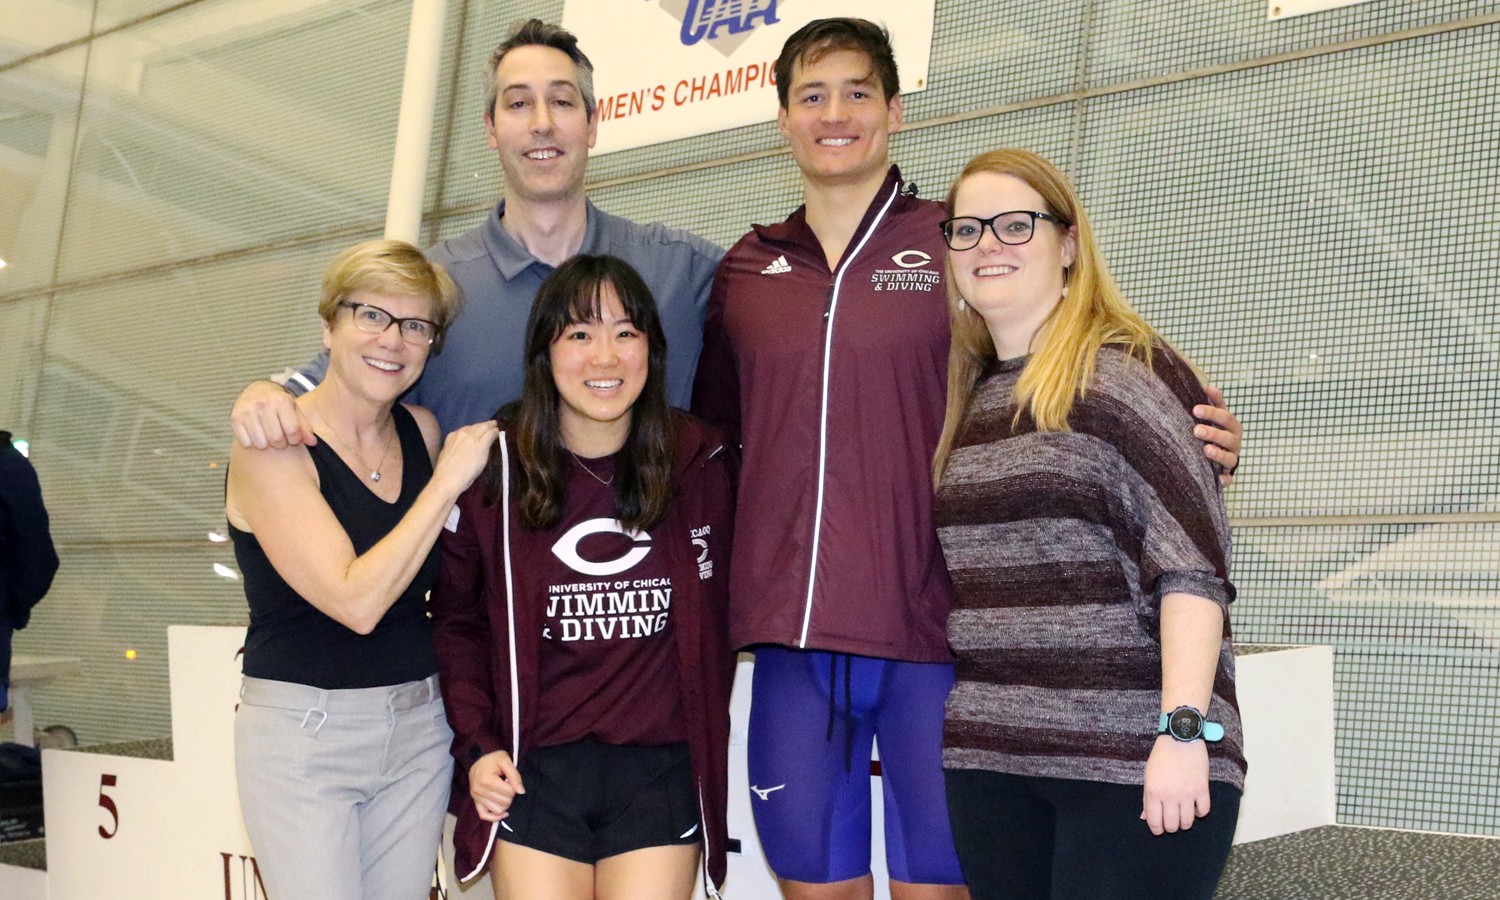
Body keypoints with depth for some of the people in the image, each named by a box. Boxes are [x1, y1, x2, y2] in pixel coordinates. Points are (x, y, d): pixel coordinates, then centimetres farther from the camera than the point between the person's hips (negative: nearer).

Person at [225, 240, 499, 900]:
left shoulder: (422, 431, 5)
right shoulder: (273, 449, -12)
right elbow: (356, 601, -23)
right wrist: (448, 480, -18)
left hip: (419, 730, 6)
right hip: (302, 738, -5)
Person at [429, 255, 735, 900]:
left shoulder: (699, 465, 2)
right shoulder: (495, 469, -1)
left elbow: (718, 620, 10)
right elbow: (456, 620, 6)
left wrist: (705, 738, 5)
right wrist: (476, 743, -4)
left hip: (660, 773, 1)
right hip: (531, 773, 0)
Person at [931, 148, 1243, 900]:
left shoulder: (1129, 373, -6)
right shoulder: (967, 394, 13)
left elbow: (1191, 561, -13)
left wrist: (1185, 729, -20)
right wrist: (957, 724, 10)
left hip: (1132, 756, -6)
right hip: (989, 757, 6)